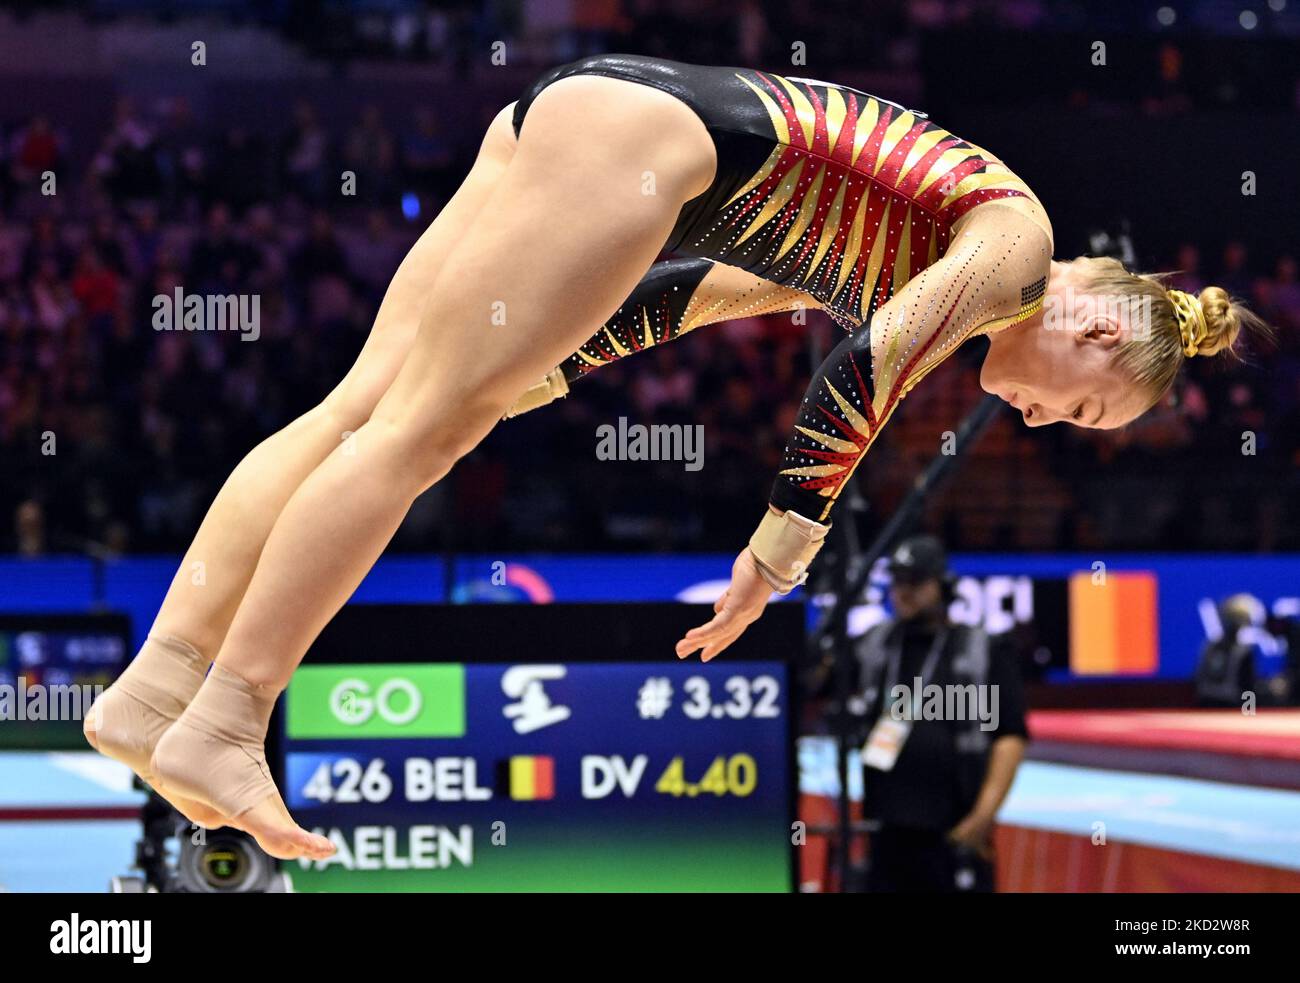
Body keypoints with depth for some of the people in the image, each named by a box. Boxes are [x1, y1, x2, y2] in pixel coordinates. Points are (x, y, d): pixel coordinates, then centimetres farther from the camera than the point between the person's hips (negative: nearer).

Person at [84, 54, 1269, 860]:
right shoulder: (1018, 242, 3)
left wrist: (532, 367, 29)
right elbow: (868, 367, -12)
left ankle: (159, 684, -10)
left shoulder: (861, 259, 28)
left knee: (365, 406, -3)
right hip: (639, 130, -8)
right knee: (415, 428, -14)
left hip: (574, 111, 8)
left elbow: (686, 289, 29)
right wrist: (781, 554, -9)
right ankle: (222, 722, -19)